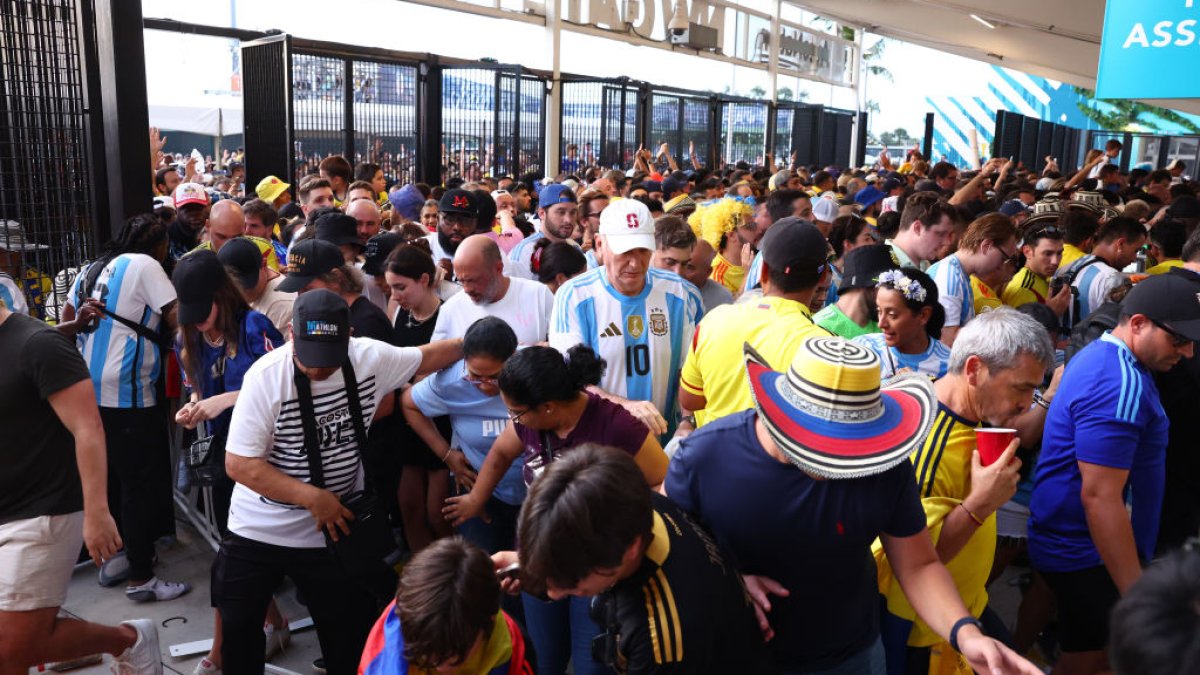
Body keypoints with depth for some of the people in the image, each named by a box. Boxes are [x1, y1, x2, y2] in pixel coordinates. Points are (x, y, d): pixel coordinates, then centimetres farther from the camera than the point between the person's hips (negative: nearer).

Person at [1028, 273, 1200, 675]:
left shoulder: (1101, 355, 7)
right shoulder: (1120, 384, -25)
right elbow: (1099, 497, -28)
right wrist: (1138, 597, -26)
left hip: (1071, 541, 10)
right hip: (1086, 552, -10)